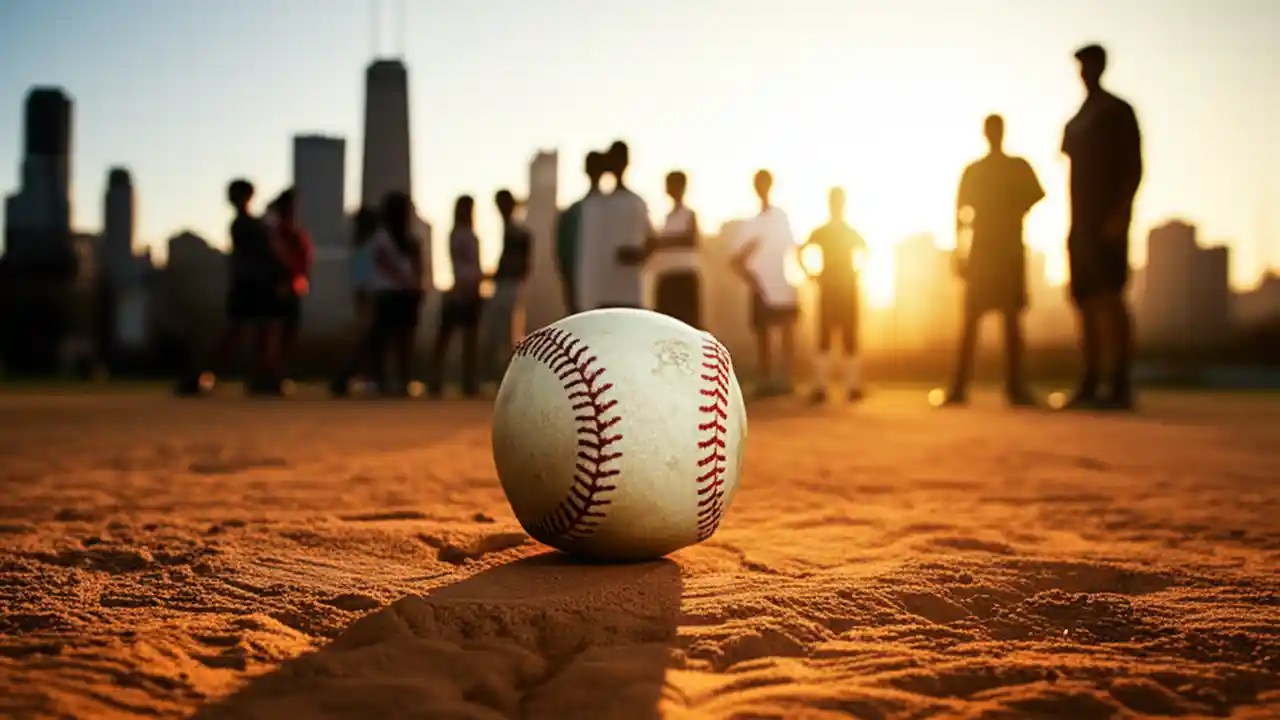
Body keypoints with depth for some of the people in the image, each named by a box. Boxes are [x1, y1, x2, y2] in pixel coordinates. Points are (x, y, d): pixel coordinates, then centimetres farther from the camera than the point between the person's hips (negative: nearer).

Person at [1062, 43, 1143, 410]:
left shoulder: (1118, 111, 1)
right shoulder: (1076, 122, 22)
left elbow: (1135, 167, -7)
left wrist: (1119, 214, -20)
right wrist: (1073, 227, 15)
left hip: (1108, 220, -7)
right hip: (1082, 223, 7)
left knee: (1107, 297, -18)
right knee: (1086, 302, 4)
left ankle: (1121, 386, -22)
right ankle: (1089, 386, 5)